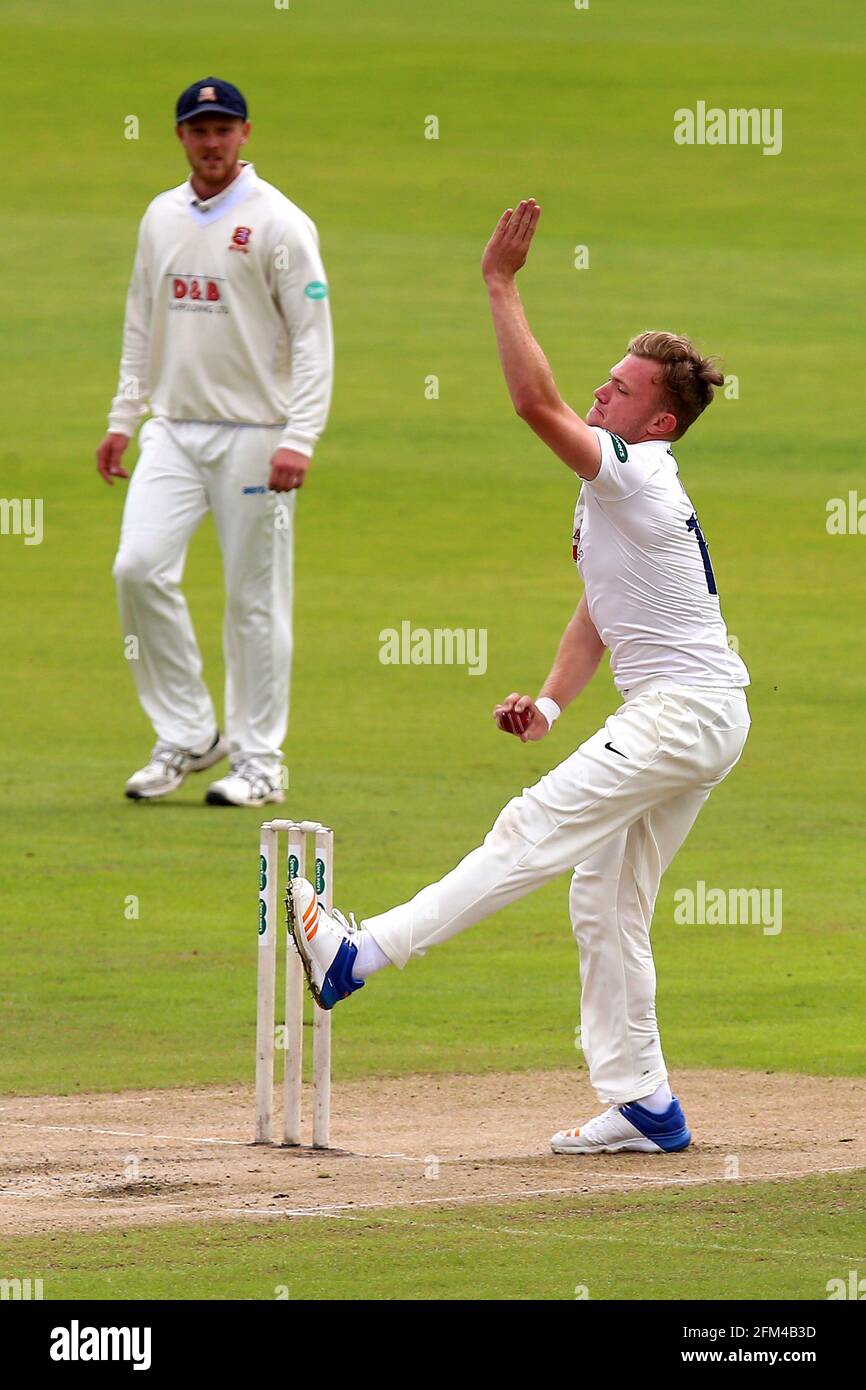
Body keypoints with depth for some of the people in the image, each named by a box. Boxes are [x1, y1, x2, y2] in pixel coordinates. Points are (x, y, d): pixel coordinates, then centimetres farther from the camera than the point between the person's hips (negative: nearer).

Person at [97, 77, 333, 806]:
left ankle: (259, 761, 8)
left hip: (253, 436, -5)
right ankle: (187, 735, 4)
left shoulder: (279, 223, -7)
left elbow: (314, 338, -10)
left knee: (256, 596, -1)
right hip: (174, 430, 5)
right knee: (139, 568, -9)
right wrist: (123, 417, 16)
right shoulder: (162, 217, 11)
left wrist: (299, 439, -19)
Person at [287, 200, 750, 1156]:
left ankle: (360, 955, -20)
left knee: (533, 831, -15)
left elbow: (536, 402, -28)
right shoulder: (608, 492, 16)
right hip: (690, 720, 11)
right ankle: (643, 1106, 11)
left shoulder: (637, 476, -16)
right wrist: (550, 701, 5)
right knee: (605, 899, 10)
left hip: (685, 711, -11)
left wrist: (501, 286, -25)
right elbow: (597, 613, 20)